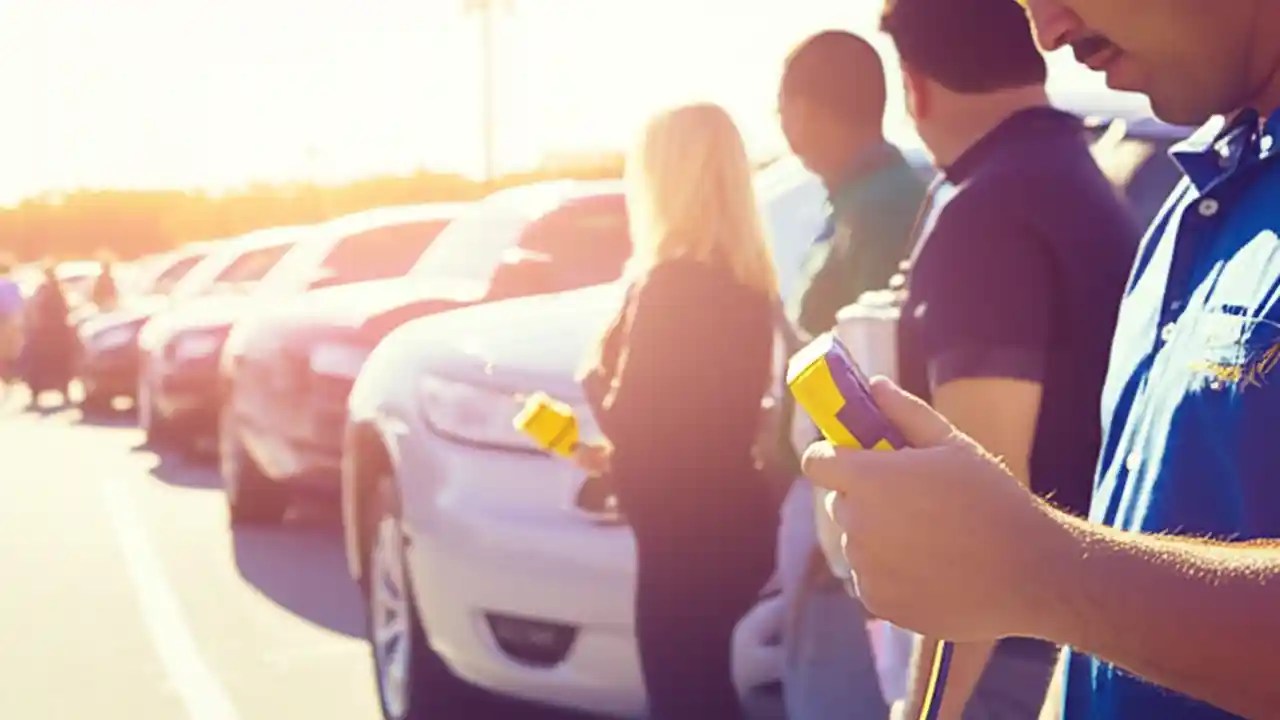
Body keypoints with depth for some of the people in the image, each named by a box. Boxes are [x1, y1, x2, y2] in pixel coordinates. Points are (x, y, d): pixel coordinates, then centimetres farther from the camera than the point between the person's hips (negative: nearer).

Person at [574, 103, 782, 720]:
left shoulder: (672, 283, -20)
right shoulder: (746, 282, 6)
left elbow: (628, 416, -17)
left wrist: (594, 377, 3)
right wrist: (615, 455, 21)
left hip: (689, 532, -8)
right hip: (728, 520, 9)